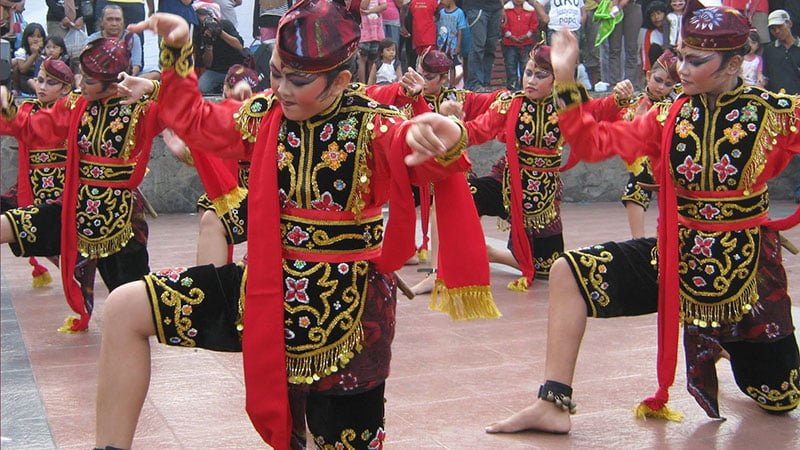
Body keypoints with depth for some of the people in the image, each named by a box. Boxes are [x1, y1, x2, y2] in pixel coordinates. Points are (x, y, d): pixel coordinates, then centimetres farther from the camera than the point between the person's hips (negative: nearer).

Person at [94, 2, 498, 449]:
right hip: (267, 287, 5)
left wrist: (445, 137, -55)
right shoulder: (263, 115, 2)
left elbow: (425, 152, -31)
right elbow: (193, 120, 16)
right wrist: (177, 53, 3)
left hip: (345, 305, -4)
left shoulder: (373, 128, -13)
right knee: (127, 309, -5)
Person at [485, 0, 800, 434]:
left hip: (748, 268, -2)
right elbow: (593, 142, -2)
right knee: (570, 273, -17)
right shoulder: (669, 118, -1)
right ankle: (553, 403, -11)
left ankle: (725, 342, 49)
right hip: (674, 258, 2)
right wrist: (565, 82, -9)